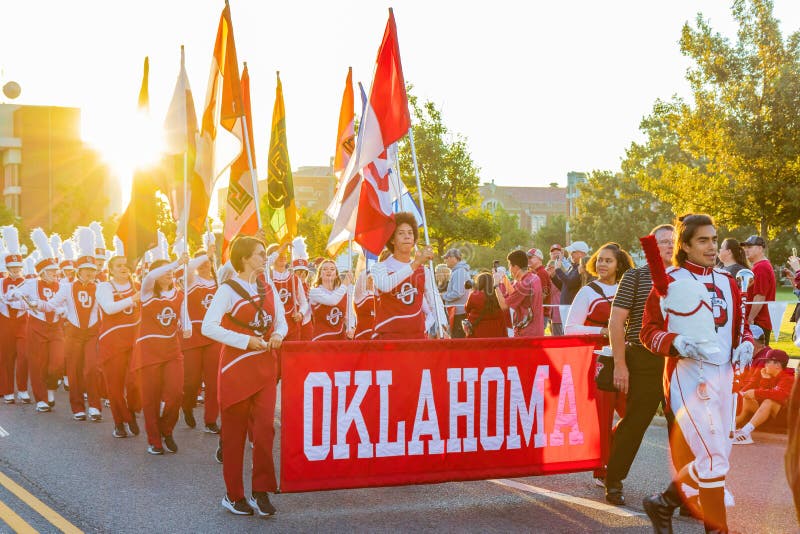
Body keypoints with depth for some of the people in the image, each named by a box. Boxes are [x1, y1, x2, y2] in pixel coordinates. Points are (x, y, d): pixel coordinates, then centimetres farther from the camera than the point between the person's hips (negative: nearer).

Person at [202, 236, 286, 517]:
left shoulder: (269, 288, 10)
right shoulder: (228, 289, -8)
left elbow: (281, 321, 18)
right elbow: (208, 327, -16)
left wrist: (278, 335, -5)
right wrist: (246, 341, -19)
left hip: (265, 365, 4)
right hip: (237, 365, -4)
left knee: (265, 427, -6)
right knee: (235, 431, 3)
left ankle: (261, 492, 1)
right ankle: (234, 495, 13)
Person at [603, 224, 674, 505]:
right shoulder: (635, 276, 1)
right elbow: (616, 321, -3)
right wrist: (620, 364, -9)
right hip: (644, 362, -4)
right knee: (634, 422, 0)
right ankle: (613, 482, 12)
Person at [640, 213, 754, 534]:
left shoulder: (726, 282, 12)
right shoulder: (669, 281, -4)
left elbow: (741, 325, 20)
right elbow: (648, 332, -3)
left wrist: (746, 344, -2)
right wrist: (677, 342, -21)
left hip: (724, 376, 7)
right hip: (688, 376, -6)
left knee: (715, 458, 11)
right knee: (715, 459, -12)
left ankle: (663, 504, 31)